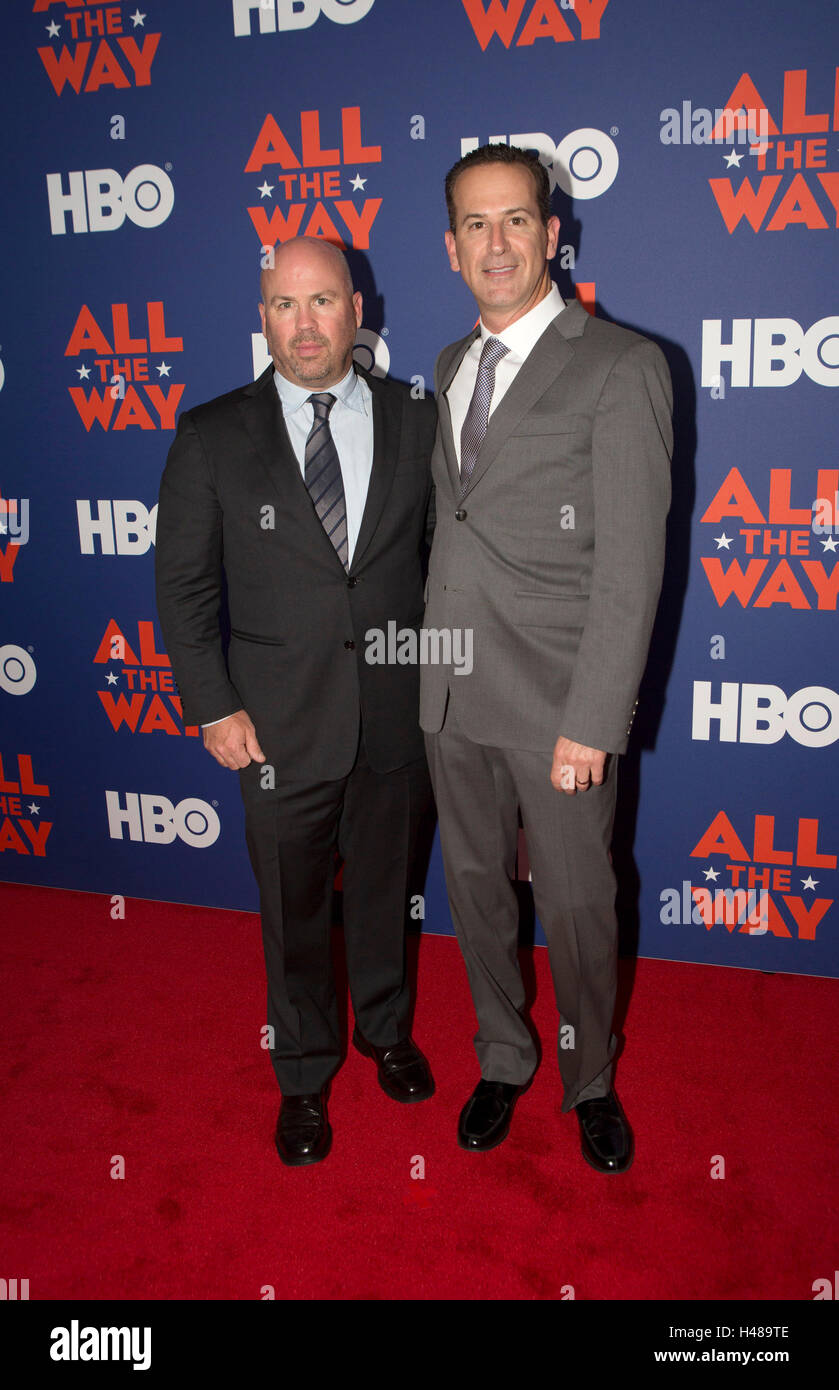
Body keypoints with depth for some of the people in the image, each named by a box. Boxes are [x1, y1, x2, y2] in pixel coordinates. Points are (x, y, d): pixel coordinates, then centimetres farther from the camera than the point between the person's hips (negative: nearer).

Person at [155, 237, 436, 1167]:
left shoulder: (415, 423, 1)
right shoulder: (213, 438, -4)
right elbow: (182, 583, -2)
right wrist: (213, 707, -6)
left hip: (398, 714, 2)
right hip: (280, 725, -1)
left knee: (384, 889, 20)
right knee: (293, 911, 14)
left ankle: (386, 1029, 48)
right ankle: (303, 1075, 38)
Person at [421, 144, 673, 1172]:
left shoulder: (621, 367, -9)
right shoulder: (449, 368, 12)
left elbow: (631, 562, -14)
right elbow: (450, 525, 13)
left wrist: (593, 721, -18)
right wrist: (429, 662, 6)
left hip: (556, 702, -5)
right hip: (452, 697, 6)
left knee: (577, 905, 9)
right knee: (474, 886, 18)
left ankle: (589, 1081, 36)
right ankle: (502, 1060, 41)